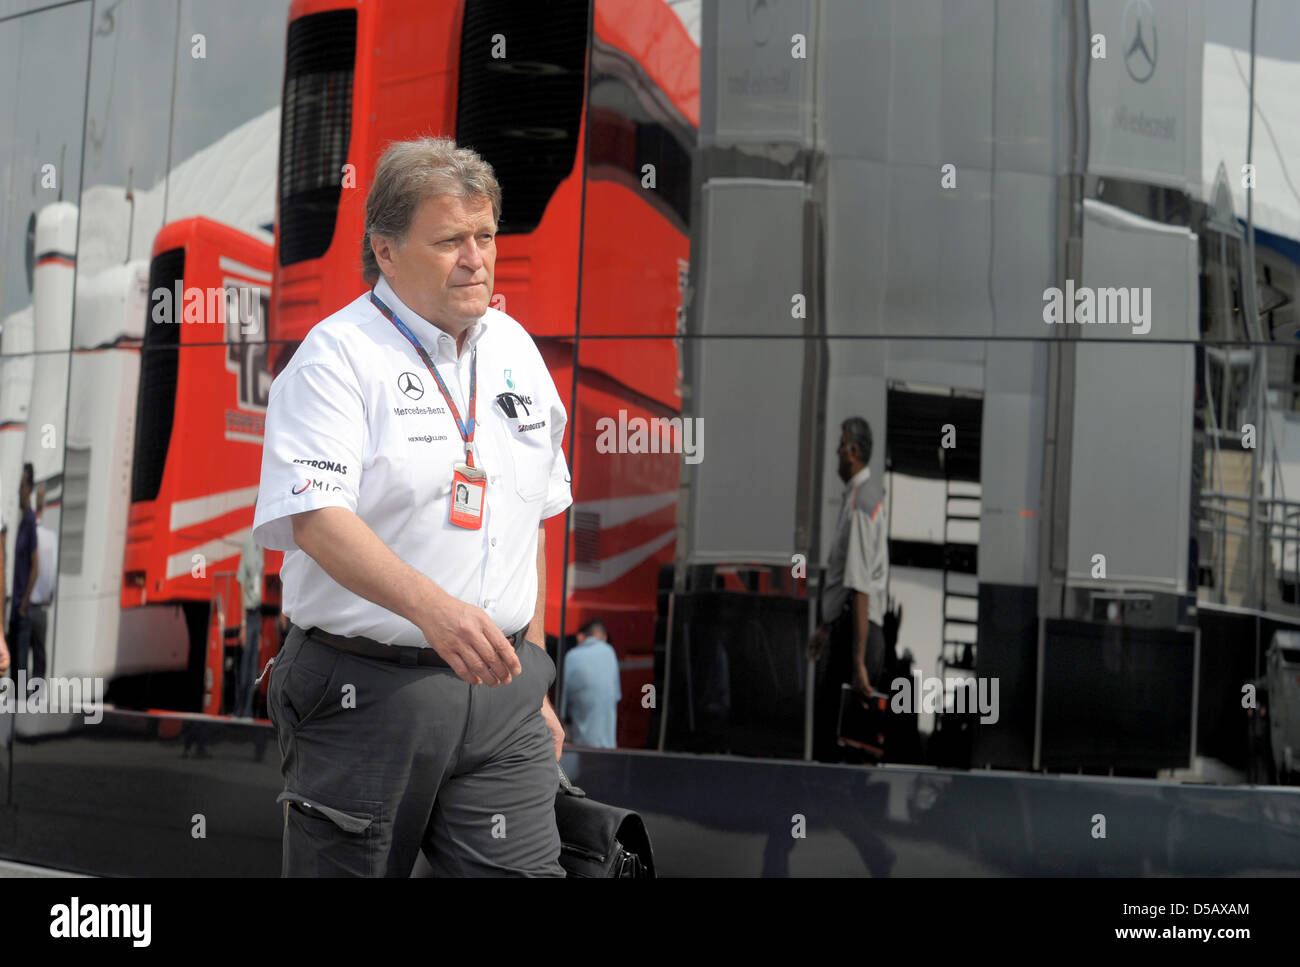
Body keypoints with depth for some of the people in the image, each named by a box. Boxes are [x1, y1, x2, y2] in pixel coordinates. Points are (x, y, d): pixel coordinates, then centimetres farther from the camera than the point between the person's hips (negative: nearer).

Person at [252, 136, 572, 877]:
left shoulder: (514, 350, 13)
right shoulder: (338, 356, -7)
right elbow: (317, 519, -20)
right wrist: (431, 607, -34)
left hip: (495, 683, 5)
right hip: (367, 690, -5)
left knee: (522, 870, -3)